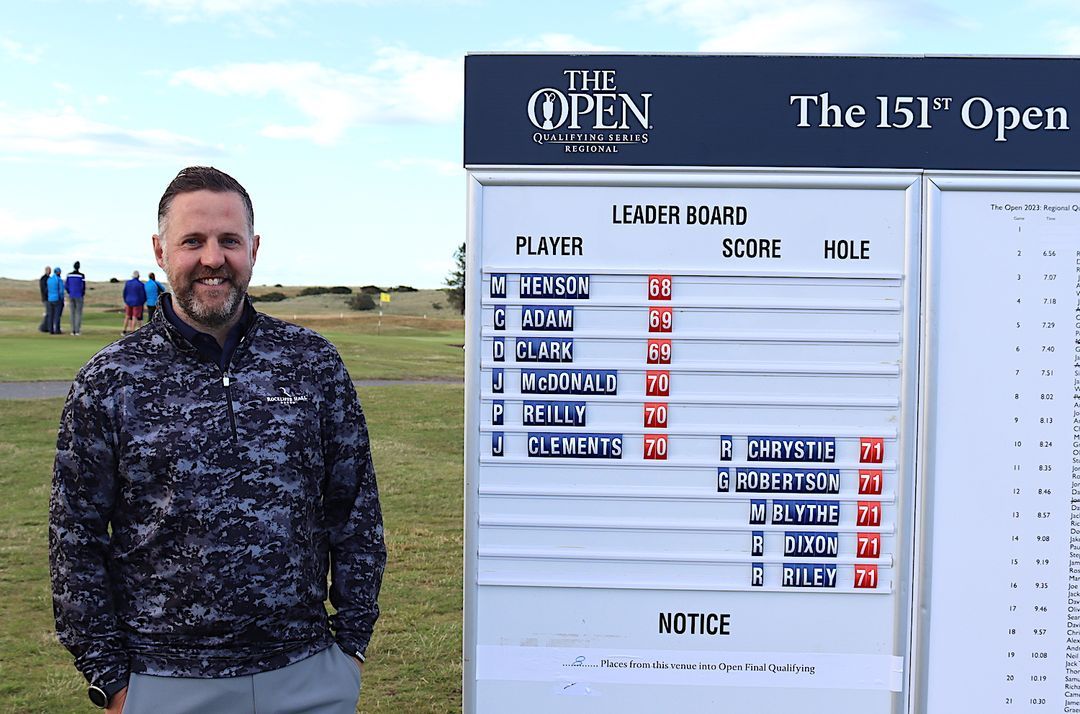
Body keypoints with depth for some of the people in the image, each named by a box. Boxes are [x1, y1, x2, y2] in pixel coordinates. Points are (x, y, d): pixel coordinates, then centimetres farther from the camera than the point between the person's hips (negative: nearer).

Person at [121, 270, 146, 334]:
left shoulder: (127, 283, 0)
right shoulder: (140, 284, -12)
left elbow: (124, 293, 7)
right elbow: (143, 295, -8)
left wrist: (125, 301, 18)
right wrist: (142, 303, 7)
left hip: (128, 302, 4)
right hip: (137, 303, -4)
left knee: (127, 317, 15)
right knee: (134, 318, 0)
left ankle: (124, 331, 20)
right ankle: (132, 332, -1)